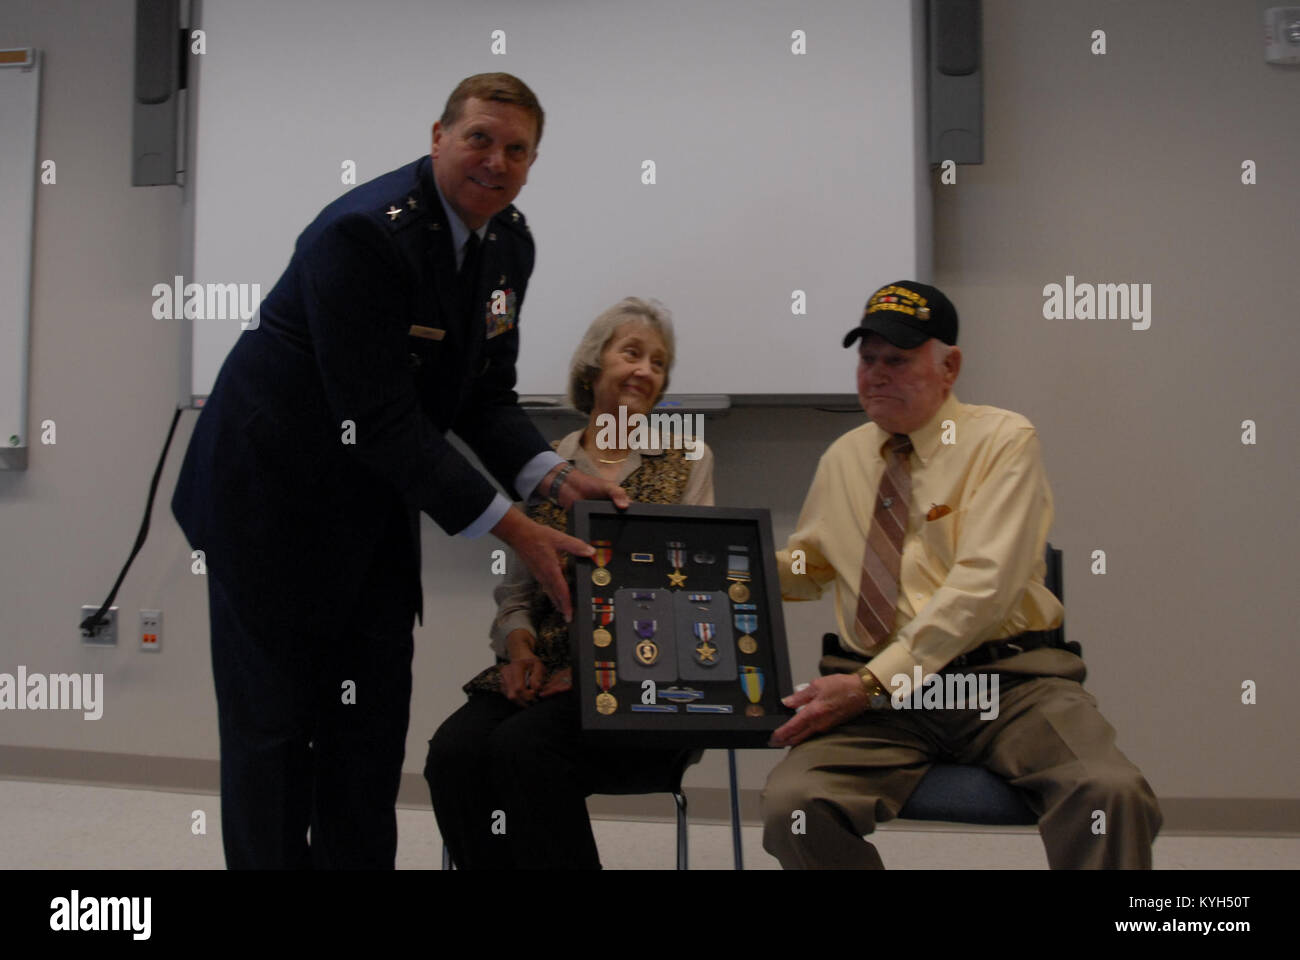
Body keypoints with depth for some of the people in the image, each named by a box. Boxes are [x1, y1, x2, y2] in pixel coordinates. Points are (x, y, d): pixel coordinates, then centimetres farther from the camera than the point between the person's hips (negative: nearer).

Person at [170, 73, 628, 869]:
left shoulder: (510, 242, 1)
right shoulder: (365, 233, -25)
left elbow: (486, 396, 6)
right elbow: (381, 417, -28)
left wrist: (553, 477, -13)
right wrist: (514, 530, -28)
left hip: (372, 497, 7)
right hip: (272, 490, -7)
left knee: (373, 718, 9)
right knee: (274, 720, 3)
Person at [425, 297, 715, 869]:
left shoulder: (687, 462, 8)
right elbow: (515, 591, 15)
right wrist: (519, 649, -7)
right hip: (544, 671, 3)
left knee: (524, 747, -30)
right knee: (453, 752, -26)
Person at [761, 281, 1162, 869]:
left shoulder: (1003, 440, 0)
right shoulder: (843, 457, 18)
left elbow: (983, 584, -12)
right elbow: (808, 568, 30)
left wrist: (872, 683, -19)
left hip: (1006, 681, -3)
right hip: (877, 690, 4)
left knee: (1112, 796, -33)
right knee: (791, 806, -26)